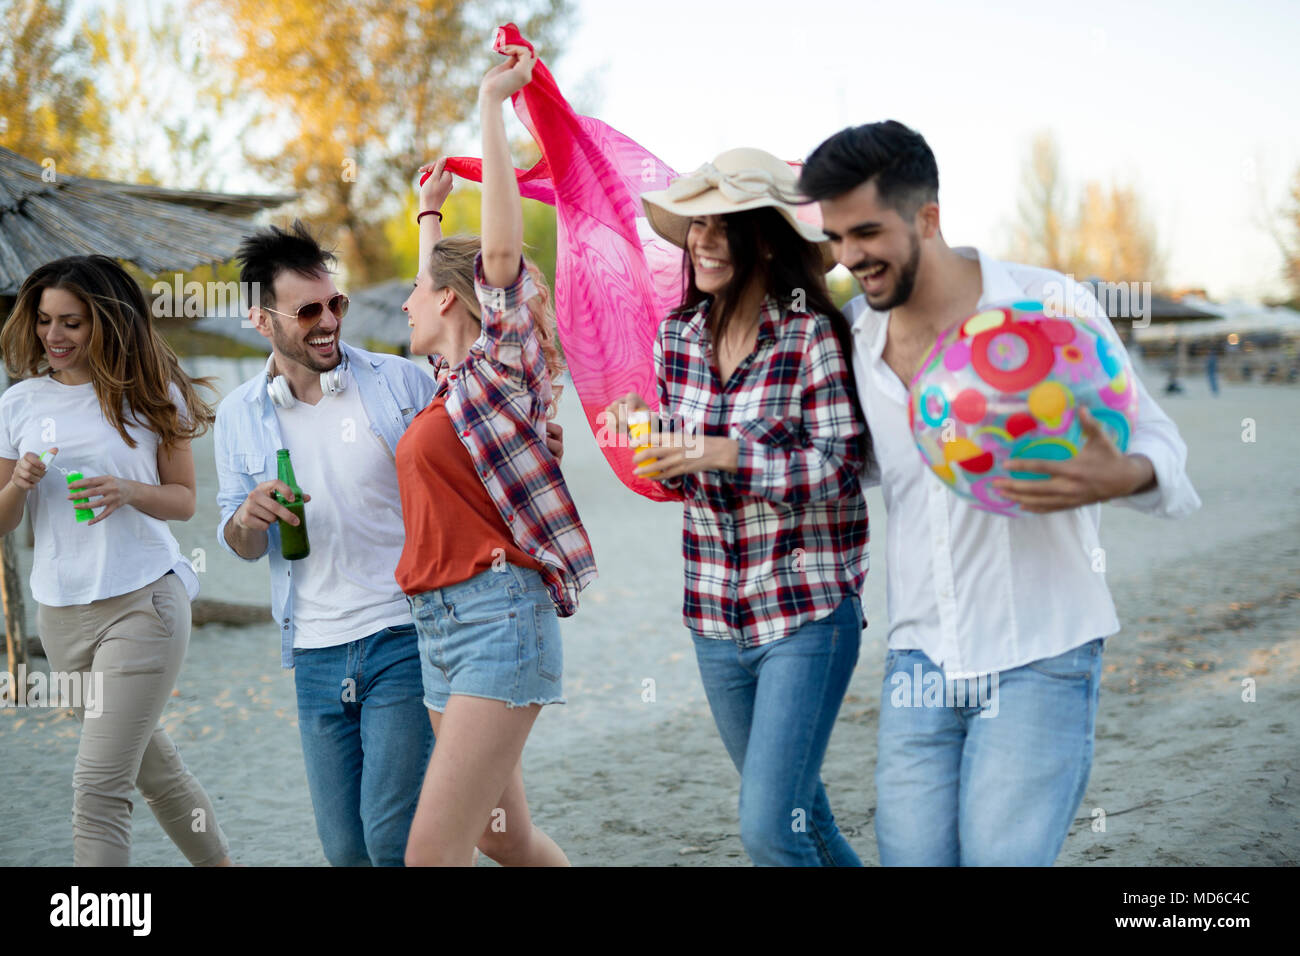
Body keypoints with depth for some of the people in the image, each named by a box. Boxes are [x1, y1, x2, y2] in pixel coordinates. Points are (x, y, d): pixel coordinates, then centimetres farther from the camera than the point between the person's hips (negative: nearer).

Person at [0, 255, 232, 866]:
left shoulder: (150, 394, 0)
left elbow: (183, 500, 3)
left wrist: (130, 492, -17)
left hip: (142, 602, -4)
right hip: (60, 612, 4)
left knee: (97, 786, -11)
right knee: (153, 768, 18)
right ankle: (218, 862, 37)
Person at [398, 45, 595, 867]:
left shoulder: (496, 369, -4)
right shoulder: (450, 382, 17)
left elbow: (503, 245, -16)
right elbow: (440, 276, 37)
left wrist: (492, 102, -13)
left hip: (498, 618, -9)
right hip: (441, 626, 9)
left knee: (432, 852, -14)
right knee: (505, 837, 15)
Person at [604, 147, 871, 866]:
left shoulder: (812, 334, -13)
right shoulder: (677, 336, 5)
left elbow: (842, 466, -17)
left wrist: (723, 453, -24)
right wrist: (643, 423, -7)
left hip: (807, 614, -6)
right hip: (715, 615, 6)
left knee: (768, 828, -10)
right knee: (800, 816, 18)